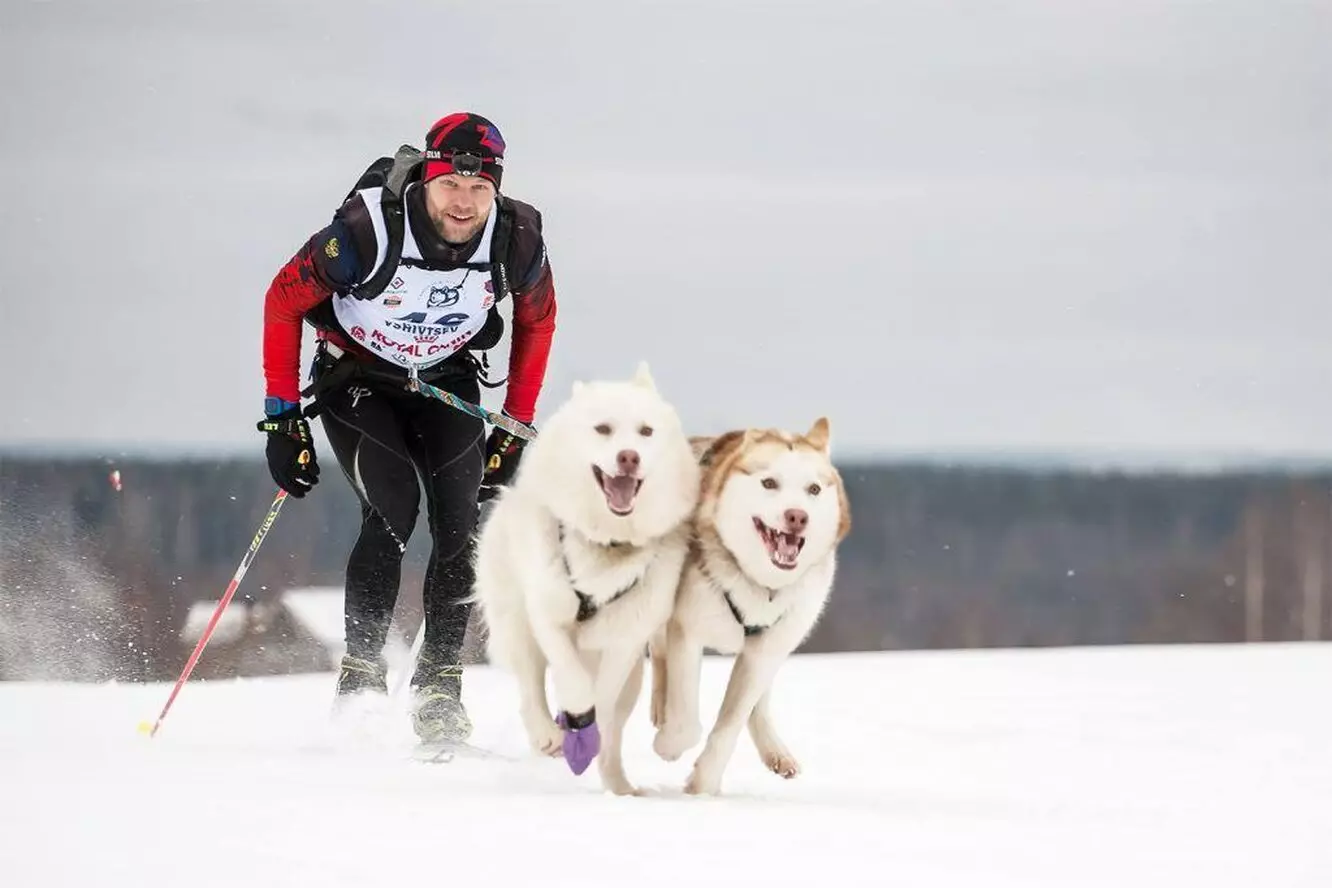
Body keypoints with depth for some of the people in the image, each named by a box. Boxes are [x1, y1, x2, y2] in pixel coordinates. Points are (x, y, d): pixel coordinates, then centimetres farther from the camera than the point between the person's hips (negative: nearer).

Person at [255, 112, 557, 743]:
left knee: (461, 527, -14)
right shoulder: (367, 231, -31)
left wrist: (515, 429, 2)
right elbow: (283, 301, -16)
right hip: (355, 378, -3)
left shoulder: (517, 241, -21)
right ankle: (360, 678, -13)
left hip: (446, 379, 3)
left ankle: (438, 685, -2)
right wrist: (282, 417, -15)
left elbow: (536, 321, 1)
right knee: (393, 508, -24)